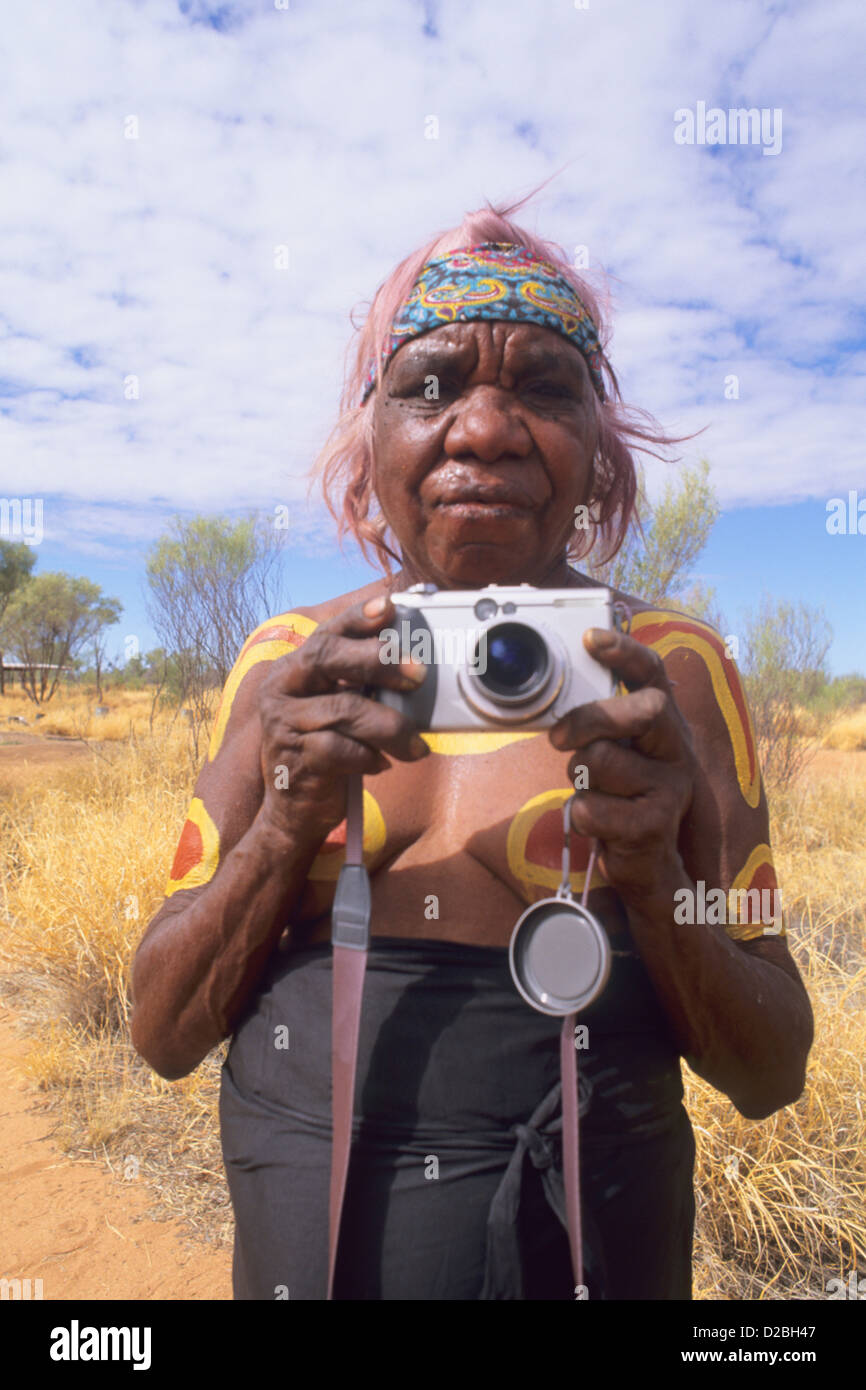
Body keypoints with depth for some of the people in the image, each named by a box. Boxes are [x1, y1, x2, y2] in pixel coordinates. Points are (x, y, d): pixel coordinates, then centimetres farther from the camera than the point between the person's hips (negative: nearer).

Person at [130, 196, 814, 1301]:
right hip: (293, 1233, 2)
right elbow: (163, 1035, -4)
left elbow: (769, 1079, -5)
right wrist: (290, 824, -21)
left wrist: (654, 871, -23)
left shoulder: (670, 668, -7)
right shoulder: (287, 662, -3)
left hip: (583, 1235, -1)